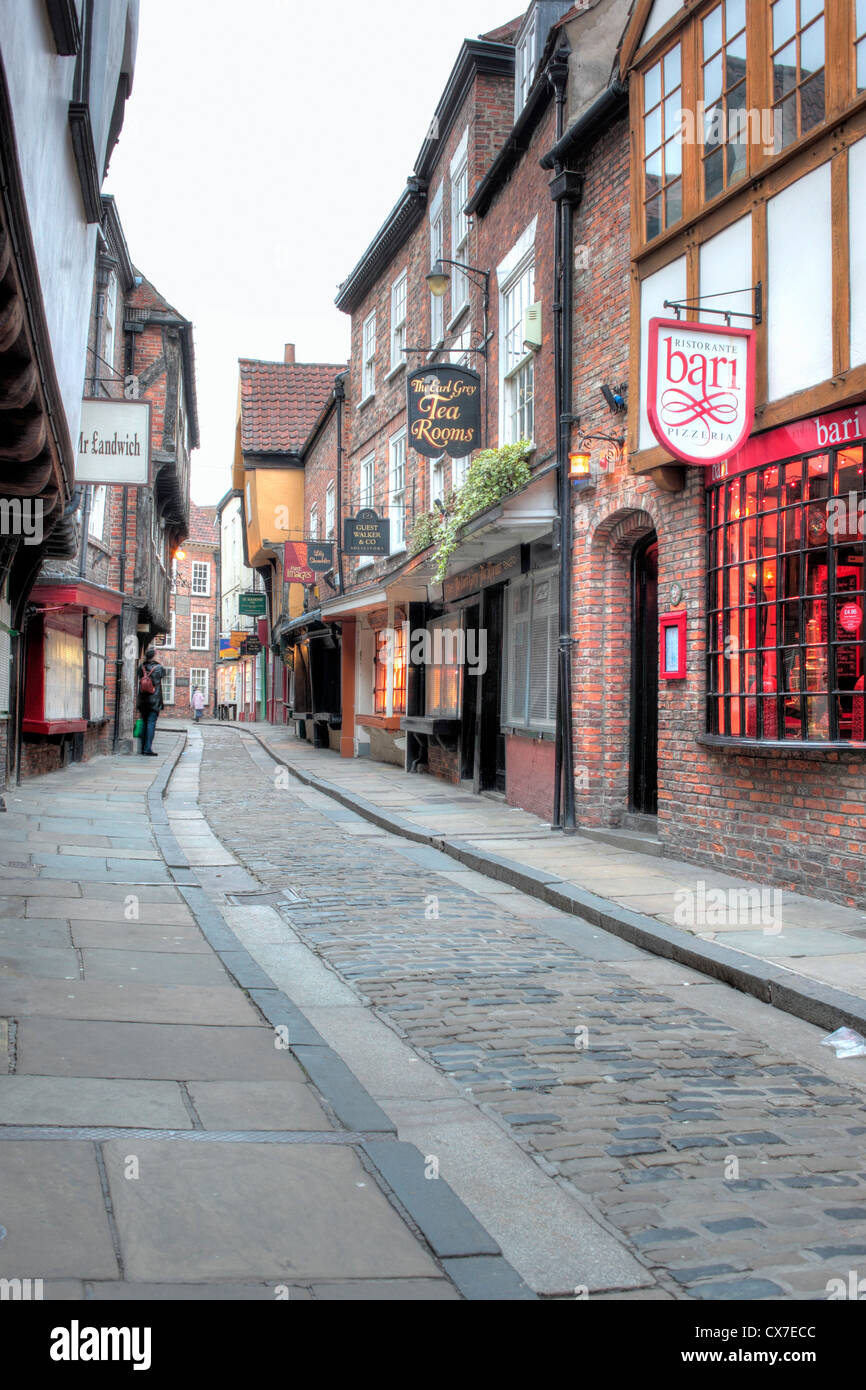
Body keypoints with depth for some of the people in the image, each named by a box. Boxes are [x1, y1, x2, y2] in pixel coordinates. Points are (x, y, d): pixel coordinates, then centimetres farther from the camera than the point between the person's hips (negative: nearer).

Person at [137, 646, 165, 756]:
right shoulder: (158, 668, -9)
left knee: (144, 723, 14)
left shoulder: (141, 668, 0)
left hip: (143, 701, 4)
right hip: (154, 701, -4)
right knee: (151, 723, -4)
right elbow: (163, 672, 11)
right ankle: (148, 749, -9)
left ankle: (143, 748, 16)